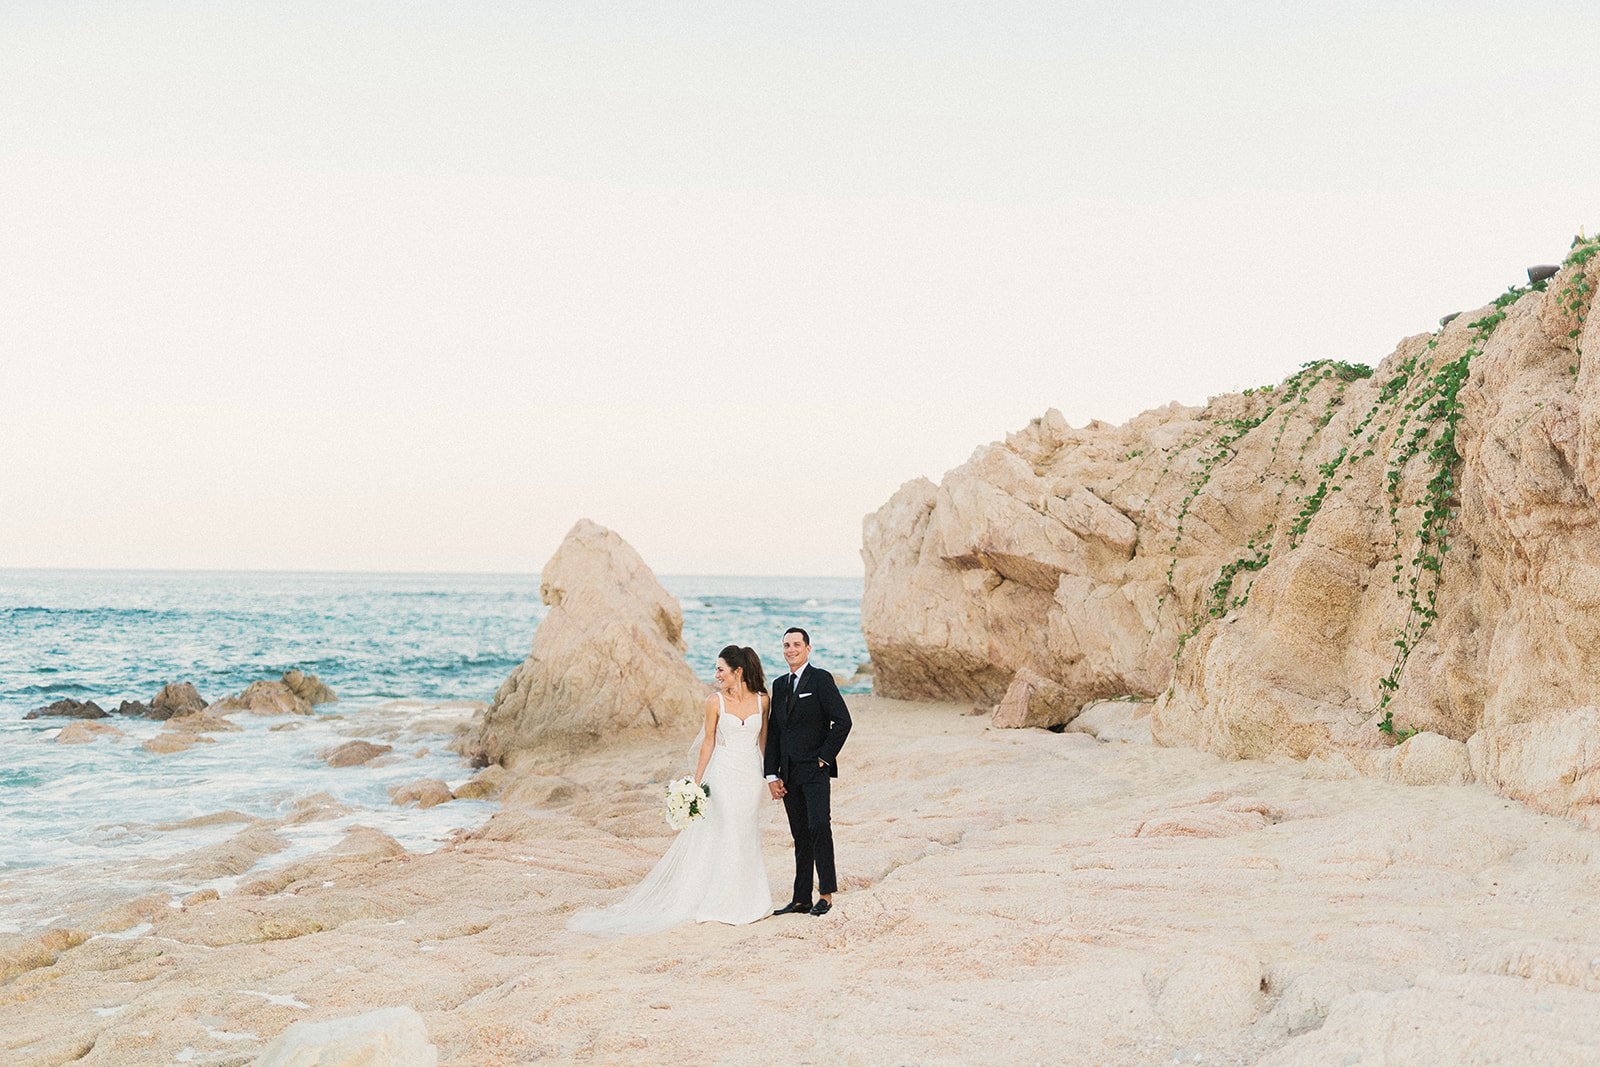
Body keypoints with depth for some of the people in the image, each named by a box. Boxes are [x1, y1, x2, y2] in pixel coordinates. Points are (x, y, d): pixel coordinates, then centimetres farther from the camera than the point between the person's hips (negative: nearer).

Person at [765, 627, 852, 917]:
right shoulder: (780, 684, 15)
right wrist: (772, 774, 9)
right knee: (800, 836, 9)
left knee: (819, 827, -15)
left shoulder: (821, 679, -5)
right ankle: (801, 899, 11)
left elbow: (843, 721, -11)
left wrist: (824, 758, -11)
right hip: (789, 774, 6)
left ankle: (826, 894, -10)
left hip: (815, 771, -6)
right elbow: (773, 732, 15)